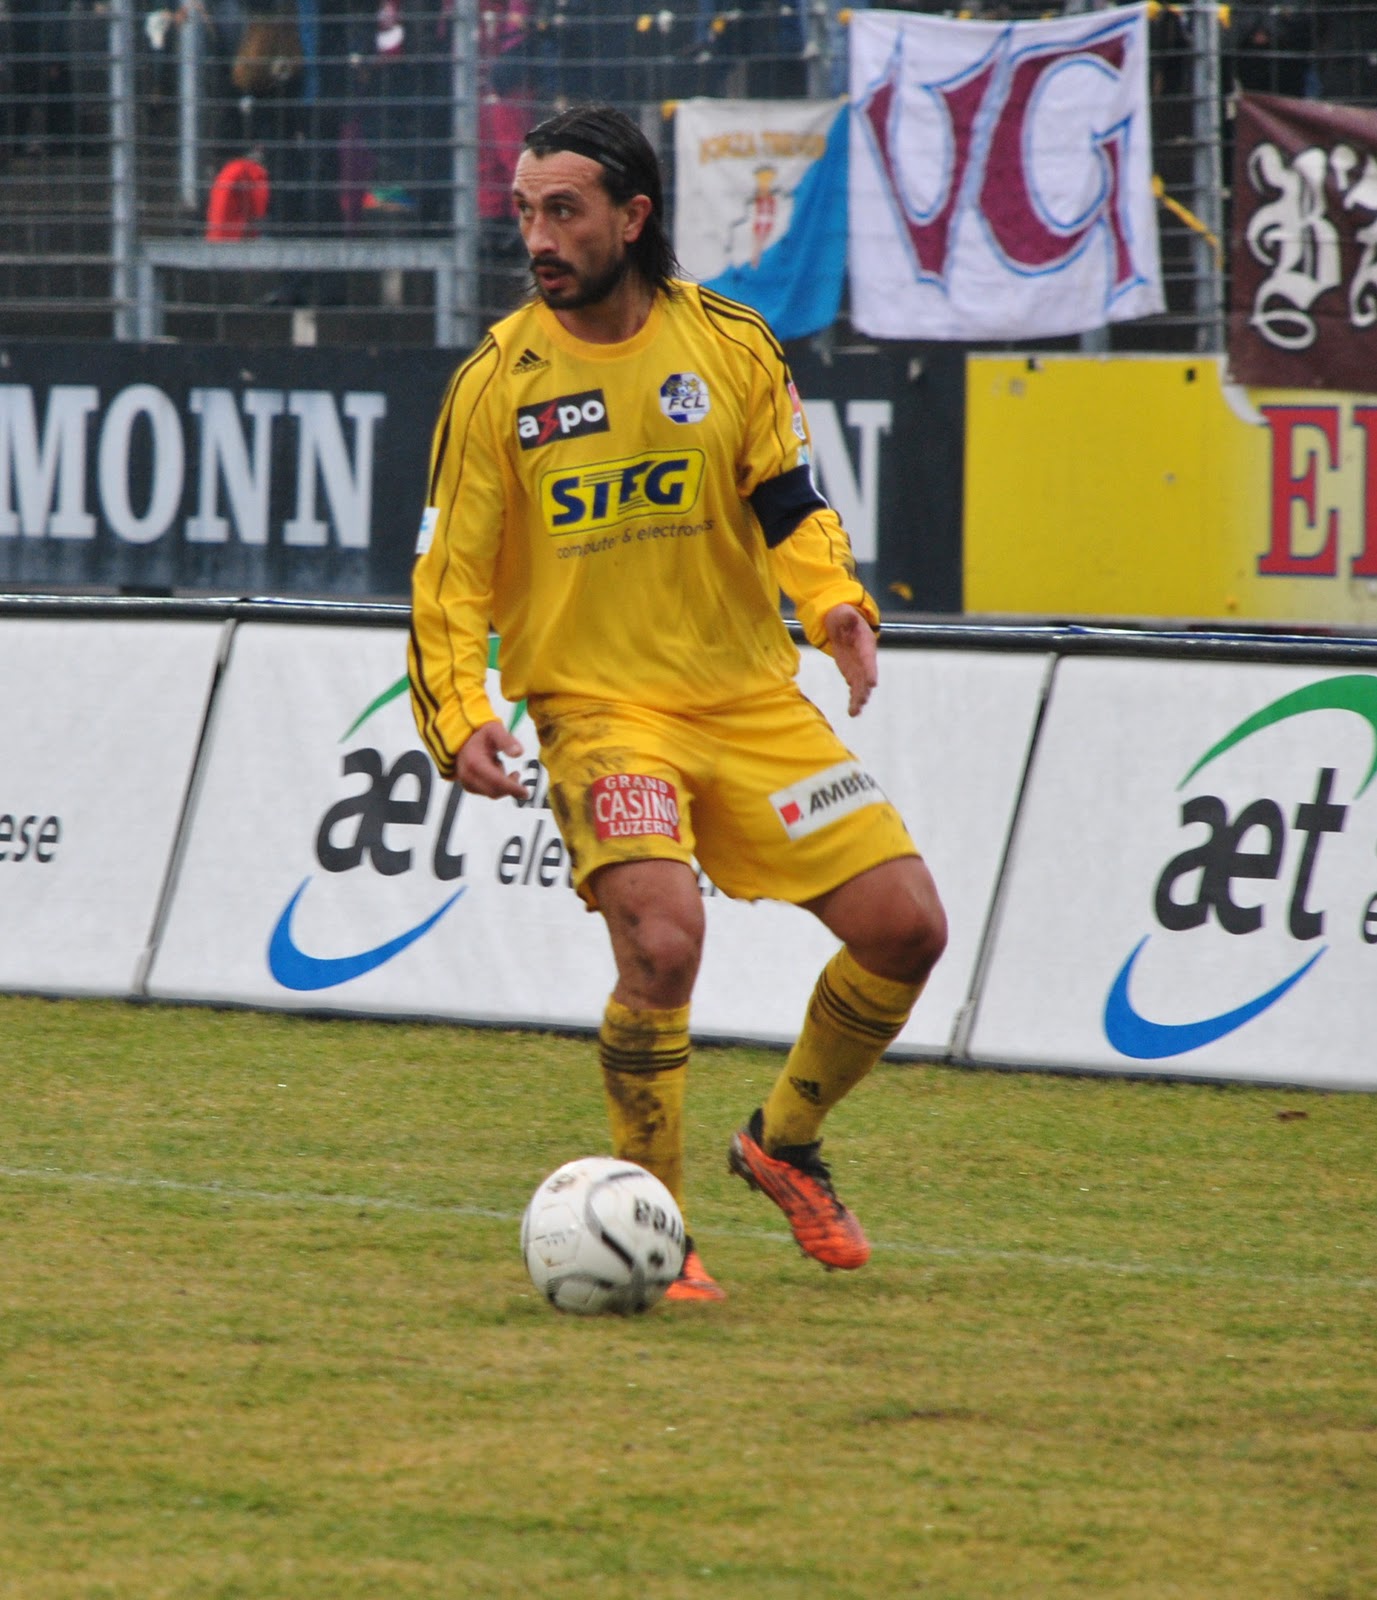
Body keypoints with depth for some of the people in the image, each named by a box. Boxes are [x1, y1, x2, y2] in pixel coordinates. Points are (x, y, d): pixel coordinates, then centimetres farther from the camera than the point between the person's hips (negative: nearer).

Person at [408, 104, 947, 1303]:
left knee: (907, 927, -3)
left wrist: (836, 603, -12)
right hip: (601, 708, -4)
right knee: (662, 942, -26)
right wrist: (461, 720, -14)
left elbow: (787, 505, 8)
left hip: (751, 697, 4)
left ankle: (785, 1140, 23)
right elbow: (450, 574, -1)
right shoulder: (500, 381, -4)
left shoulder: (729, 346, 1)